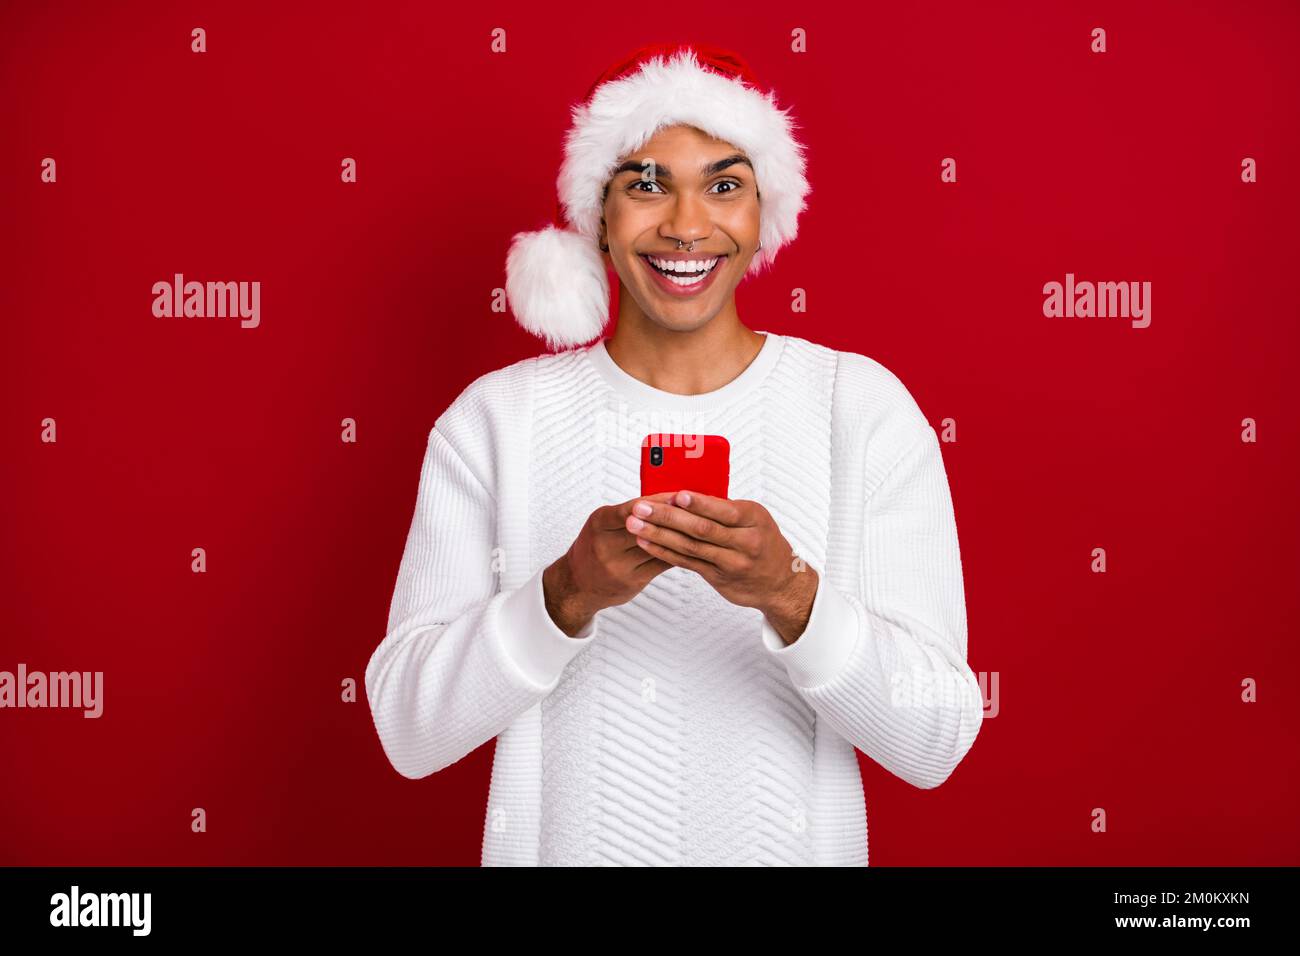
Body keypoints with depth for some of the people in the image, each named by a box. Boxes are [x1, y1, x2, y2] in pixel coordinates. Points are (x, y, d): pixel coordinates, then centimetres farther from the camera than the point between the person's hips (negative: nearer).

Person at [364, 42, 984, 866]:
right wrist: (568, 594, -26)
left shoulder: (865, 409, -8)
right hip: (553, 842, 0)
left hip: (788, 843, 0)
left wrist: (791, 594, -29)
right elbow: (409, 732, -11)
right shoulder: (491, 419, -7)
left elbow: (935, 744, -13)